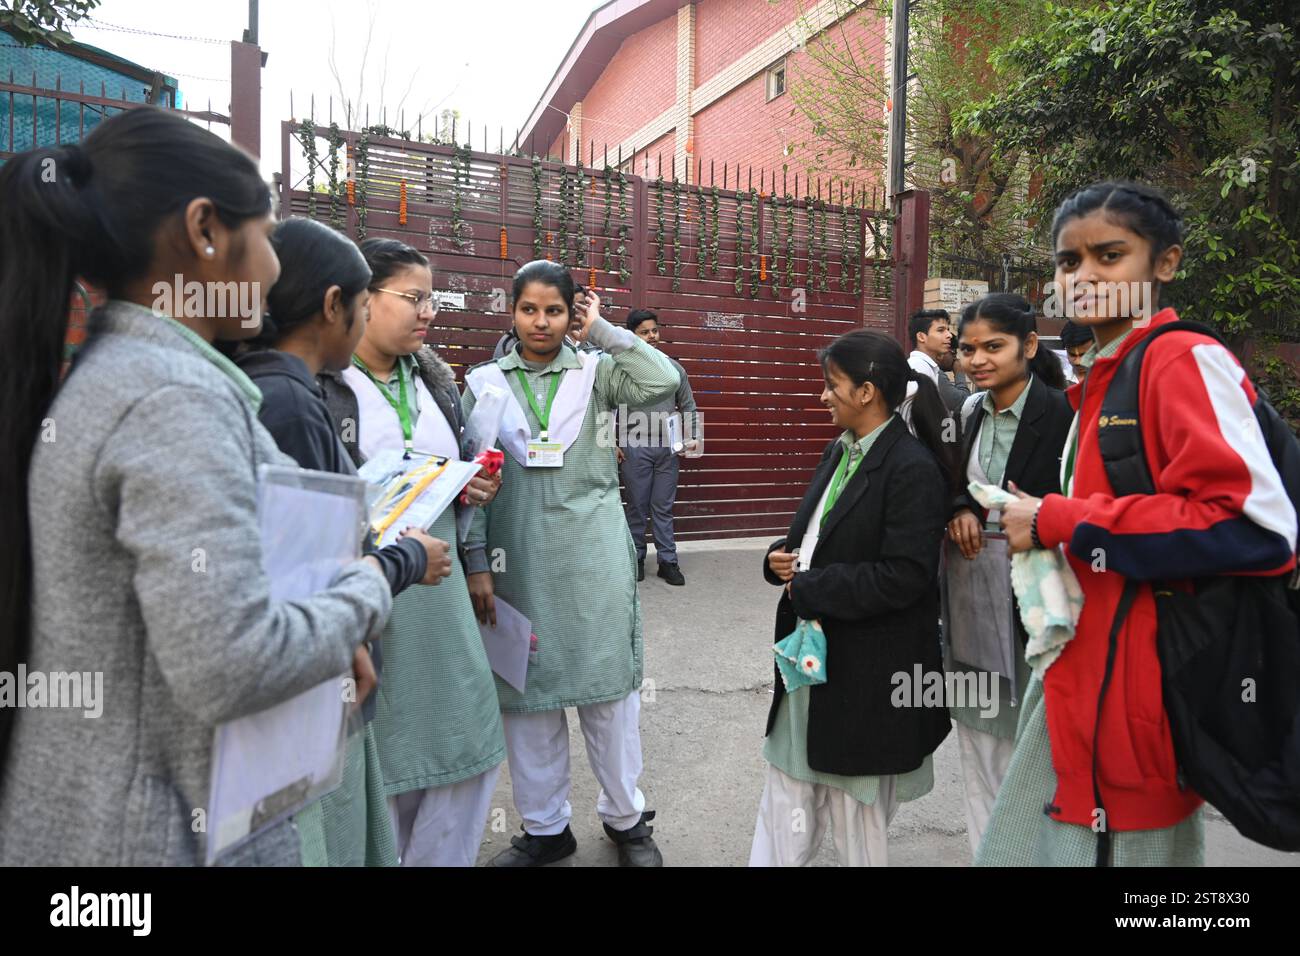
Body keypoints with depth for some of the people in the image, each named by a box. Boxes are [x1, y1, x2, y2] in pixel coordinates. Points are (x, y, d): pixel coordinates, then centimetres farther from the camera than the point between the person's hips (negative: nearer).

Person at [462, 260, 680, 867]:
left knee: (608, 685, 8)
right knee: (527, 691, 11)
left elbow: (664, 381, -17)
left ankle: (625, 817, 29)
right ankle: (545, 828, 31)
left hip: (593, 555, -1)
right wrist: (476, 564, -3)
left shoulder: (594, 372, 2)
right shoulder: (483, 383, 4)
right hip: (519, 560, 1)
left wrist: (602, 331, -9)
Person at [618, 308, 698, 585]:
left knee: (664, 507, 7)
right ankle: (636, 558, 19)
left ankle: (667, 561, 13)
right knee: (637, 506, 6)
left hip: (667, 448, 2)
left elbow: (688, 406, 14)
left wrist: (690, 439, 5)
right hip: (636, 447, -2)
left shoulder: (673, 368, 8)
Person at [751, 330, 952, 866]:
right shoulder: (840, 451, 9)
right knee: (784, 811, 17)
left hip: (866, 673, -8)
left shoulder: (913, 467, -17)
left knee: (857, 820, 13)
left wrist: (806, 588, -17)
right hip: (811, 651, 8)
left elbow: (902, 577, -23)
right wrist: (782, 559, -3)